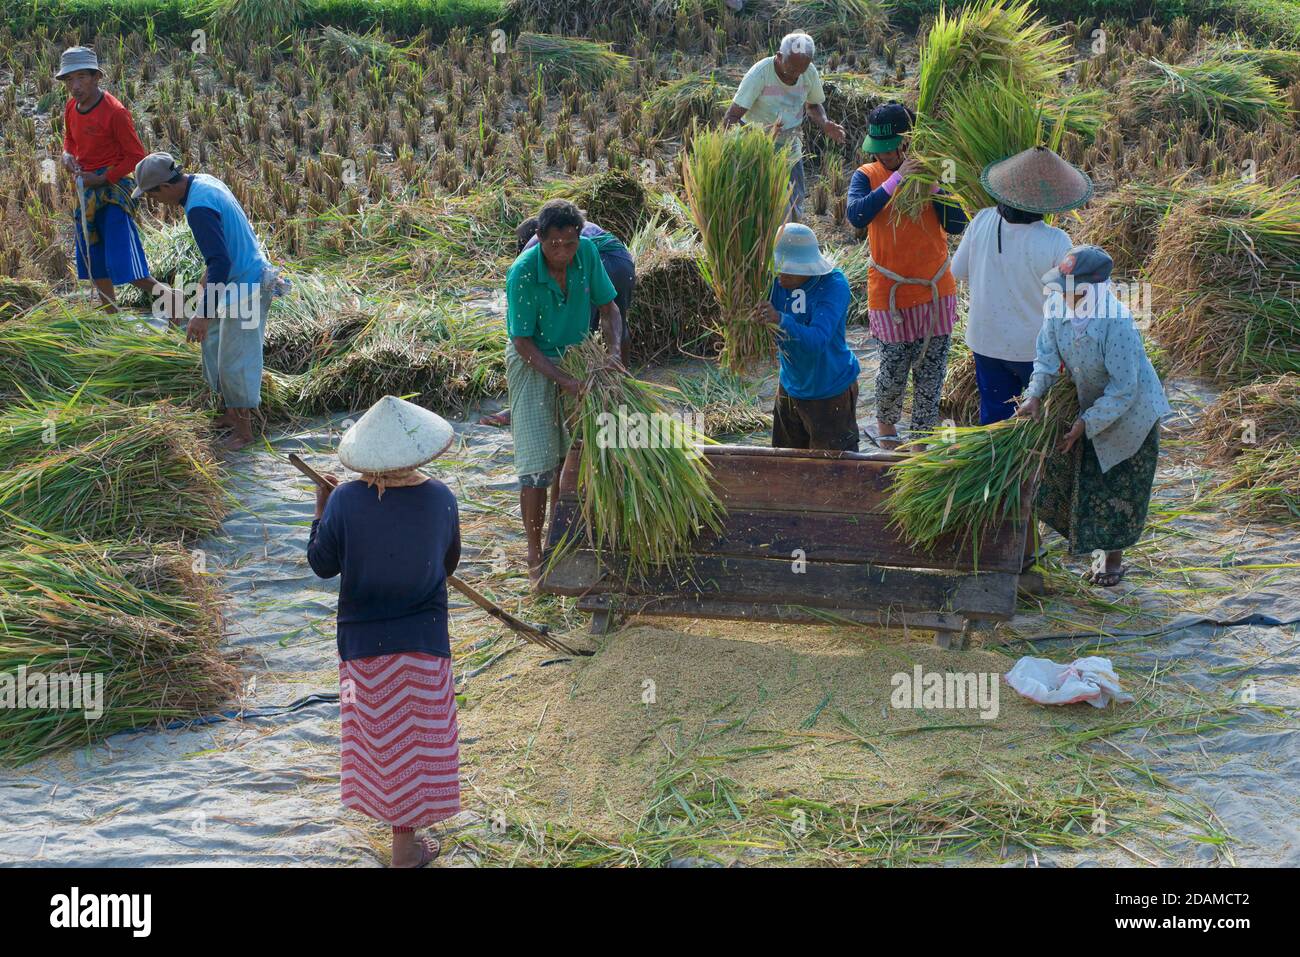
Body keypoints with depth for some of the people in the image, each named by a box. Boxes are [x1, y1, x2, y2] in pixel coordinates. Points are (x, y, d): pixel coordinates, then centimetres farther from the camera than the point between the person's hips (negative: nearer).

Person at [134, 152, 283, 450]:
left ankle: (244, 431, 15)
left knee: (235, 362, 1)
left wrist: (204, 313, -30)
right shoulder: (204, 181, 4)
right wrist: (208, 276, 29)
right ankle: (232, 414, 32)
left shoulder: (199, 209, -27)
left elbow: (220, 262, -31)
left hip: (245, 288, -10)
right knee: (216, 346, 21)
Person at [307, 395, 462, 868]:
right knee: (414, 735, 12)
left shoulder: (345, 501, -18)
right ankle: (405, 845, 21)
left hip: (363, 638, 1)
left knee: (378, 728, 20)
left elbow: (323, 565, -5)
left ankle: (392, 812, 39)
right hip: (422, 638, -1)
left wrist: (320, 510, 7)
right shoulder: (440, 499, -14)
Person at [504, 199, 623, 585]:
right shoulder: (522, 273, -27)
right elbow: (523, 342, -22)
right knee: (538, 464, -7)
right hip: (533, 363, -5)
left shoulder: (587, 252, -14)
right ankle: (535, 556, 4)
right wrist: (562, 379, -32)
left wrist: (612, 352, -19)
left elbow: (608, 307, -3)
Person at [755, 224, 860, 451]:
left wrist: (781, 320, -55)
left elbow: (817, 340, -39)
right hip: (791, 387, 5)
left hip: (831, 392, -5)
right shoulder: (777, 279, -12)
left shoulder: (833, 285, -26)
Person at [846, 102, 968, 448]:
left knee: (930, 372, 10)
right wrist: (897, 179, -29)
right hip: (890, 292, -2)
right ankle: (886, 421, 35)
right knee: (894, 371, 4)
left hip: (936, 289, 2)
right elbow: (856, 215, -27)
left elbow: (956, 226, -9)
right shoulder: (867, 176, -7)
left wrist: (933, 186, -21)